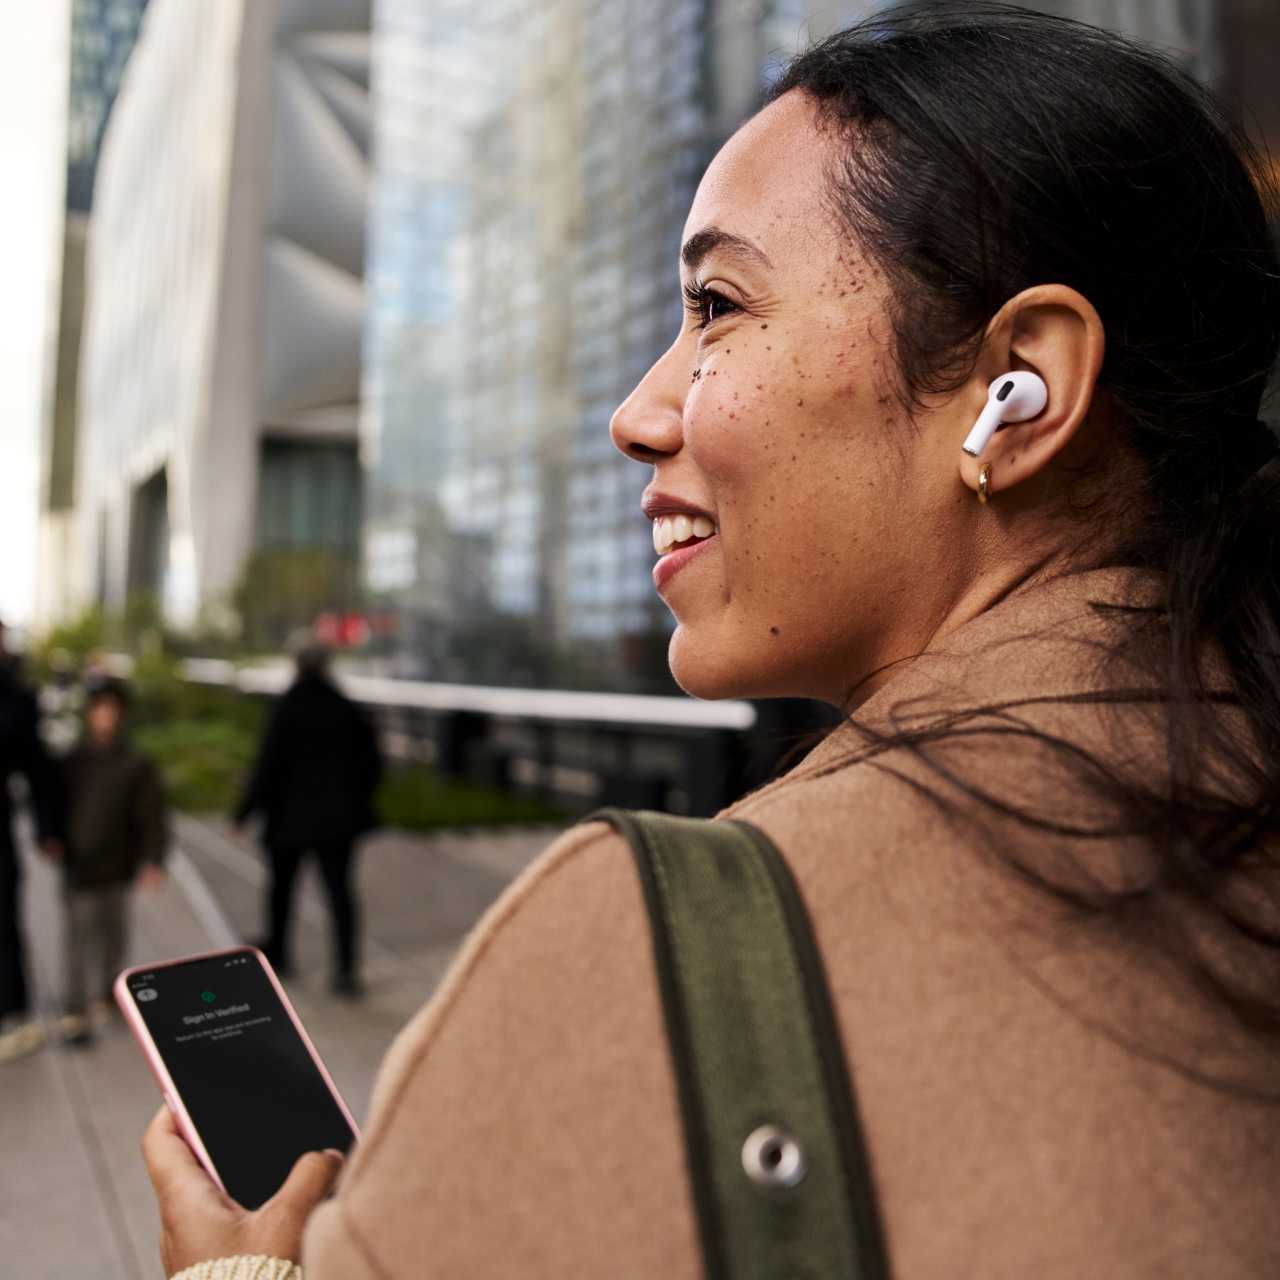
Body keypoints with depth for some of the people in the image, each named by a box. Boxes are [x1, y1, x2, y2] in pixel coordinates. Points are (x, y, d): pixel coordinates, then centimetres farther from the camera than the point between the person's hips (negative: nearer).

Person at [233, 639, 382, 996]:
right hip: (338, 818, 2)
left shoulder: (286, 711, -12)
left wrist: (244, 812, -5)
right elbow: (371, 761, 4)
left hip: (292, 815, -2)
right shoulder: (346, 708, -2)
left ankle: (277, 950, 36)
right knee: (339, 889, 3)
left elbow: (268, 765, -14)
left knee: (281, 885, 19)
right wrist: (356, 799, 19)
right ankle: (346, 968, -5)